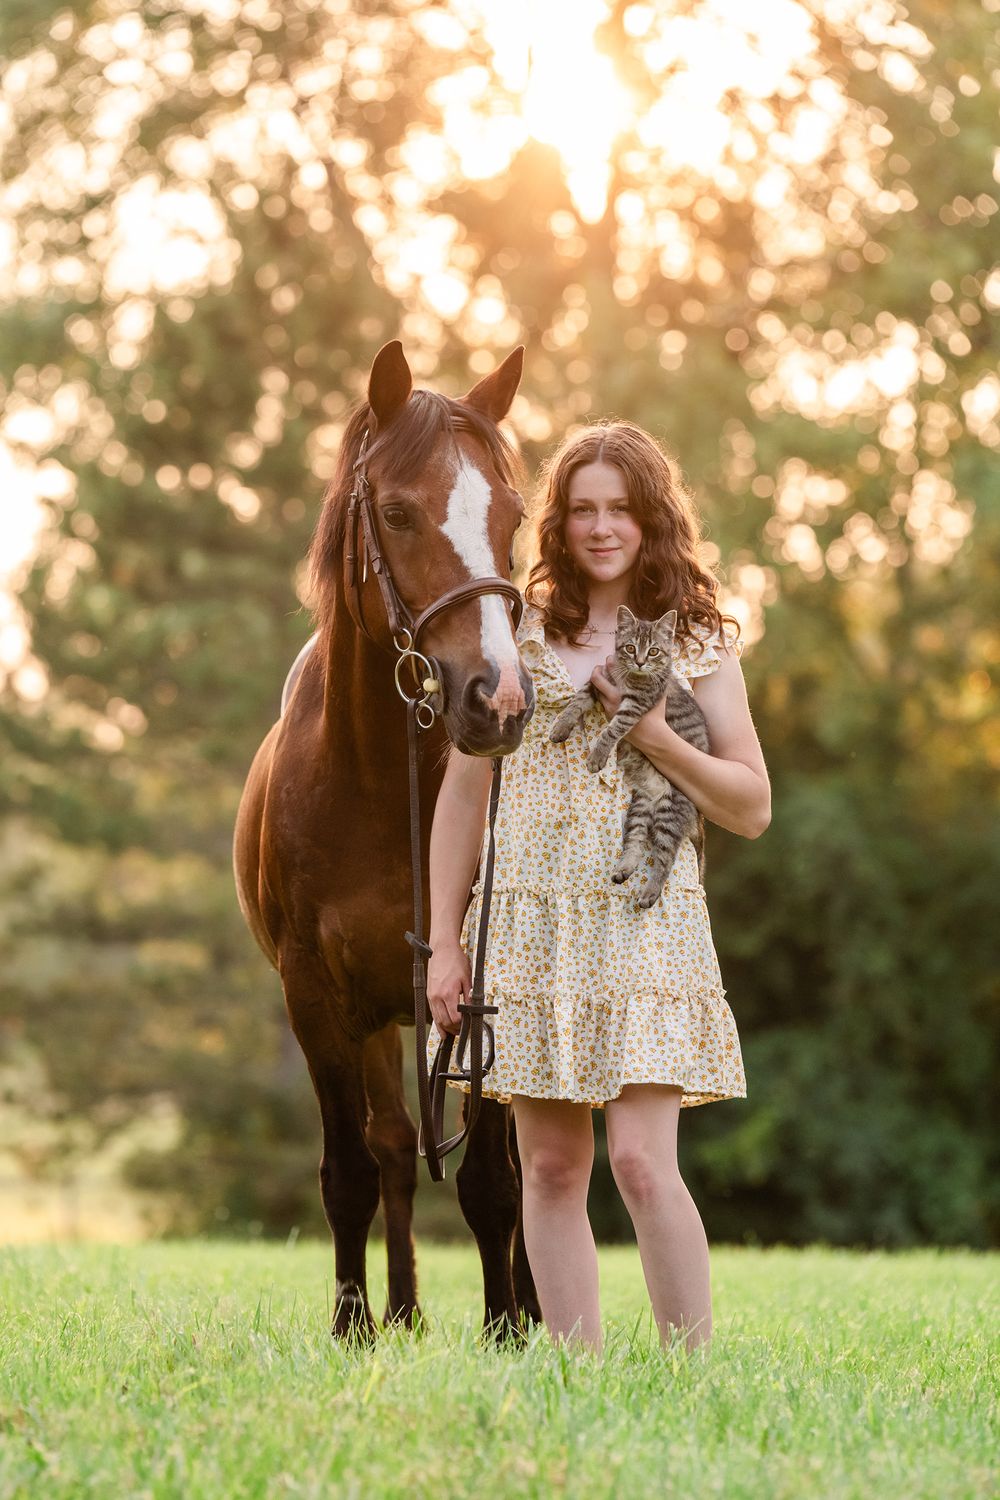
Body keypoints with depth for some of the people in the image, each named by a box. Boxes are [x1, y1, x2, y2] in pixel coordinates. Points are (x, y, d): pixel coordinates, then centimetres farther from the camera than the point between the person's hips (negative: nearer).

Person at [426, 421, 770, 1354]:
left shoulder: (699, 645, 5)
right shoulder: (517, 635, 8)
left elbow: (751, 809, 4)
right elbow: (463, 793, 10)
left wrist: (653, 736, -10)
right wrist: (444, 943, 4)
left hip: (644, 922, -2)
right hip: (529, 925, 2)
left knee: (641, 1165, -13)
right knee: (551, 1172, 4)